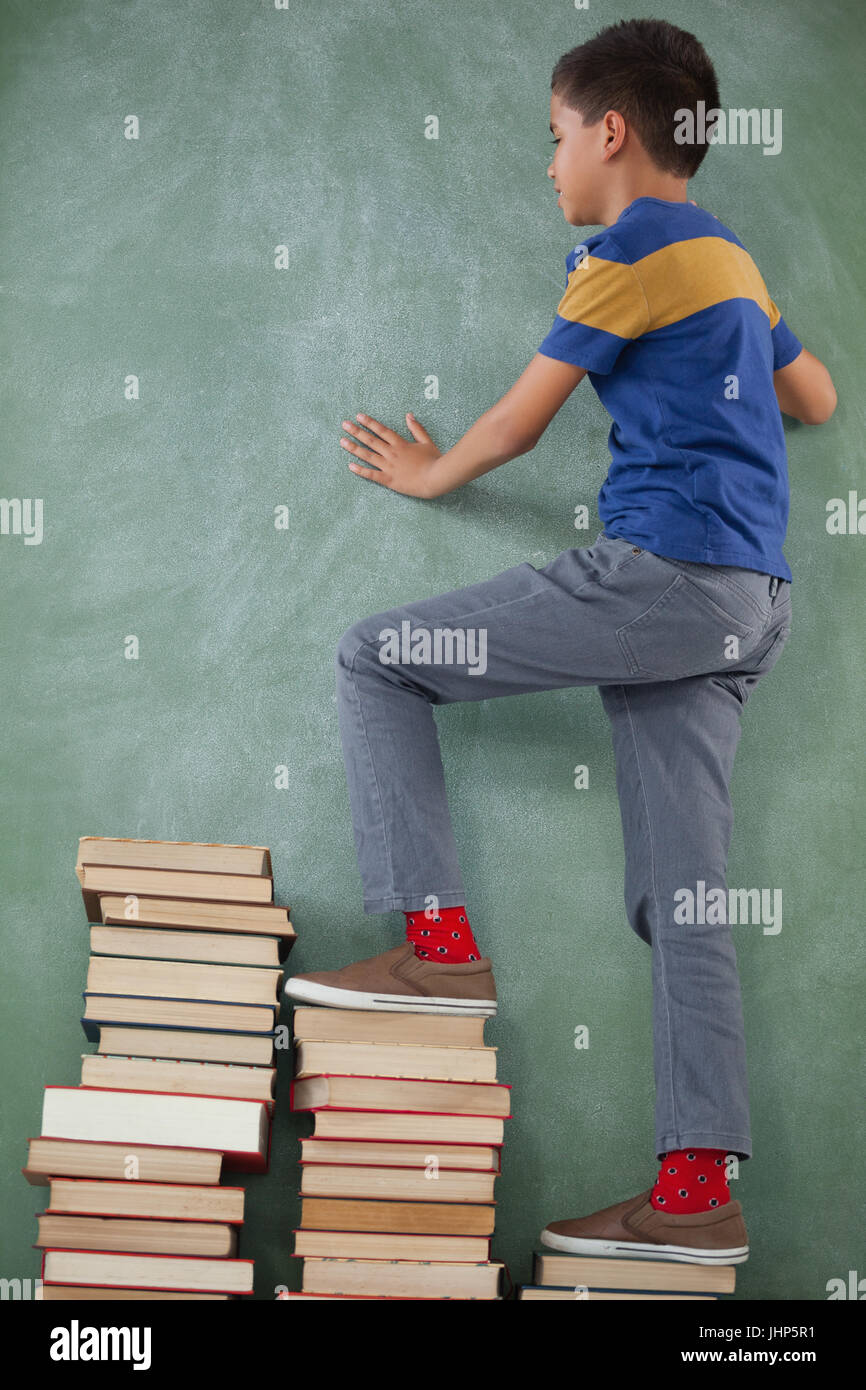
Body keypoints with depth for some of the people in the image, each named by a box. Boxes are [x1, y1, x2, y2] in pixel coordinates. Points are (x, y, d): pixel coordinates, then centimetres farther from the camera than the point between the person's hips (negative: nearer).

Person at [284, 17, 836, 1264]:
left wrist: (430, 474, 17)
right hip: (753, 605, 9)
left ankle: (440, 942, -5)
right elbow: (815, 400, 35)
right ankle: (698, 1192, 2)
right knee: (682, 901, 5)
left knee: (373, 662, 0)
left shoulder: (632, 248, -4)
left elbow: (516, 425, -1)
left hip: (659, 573, -9)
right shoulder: (731, 258, 23)